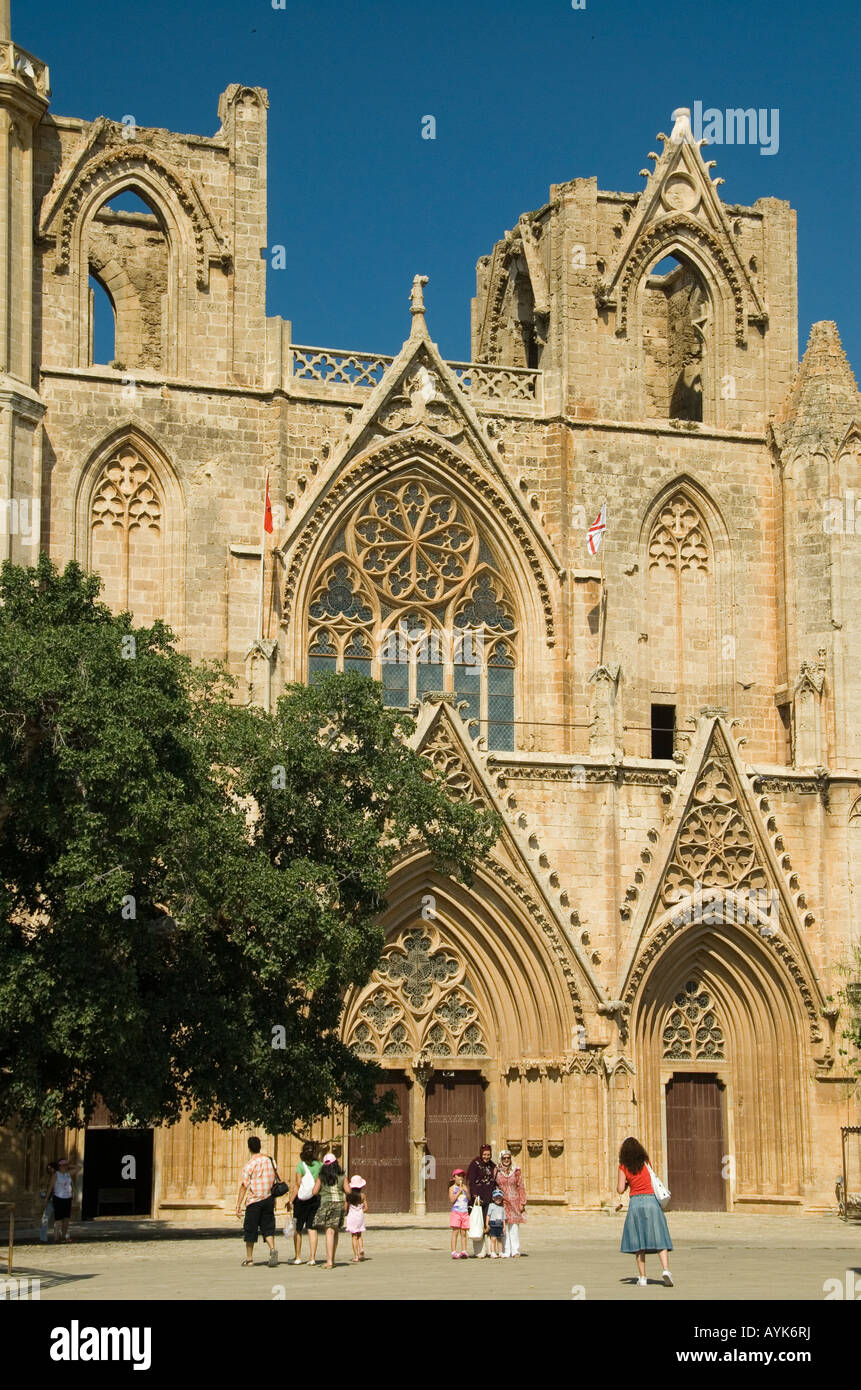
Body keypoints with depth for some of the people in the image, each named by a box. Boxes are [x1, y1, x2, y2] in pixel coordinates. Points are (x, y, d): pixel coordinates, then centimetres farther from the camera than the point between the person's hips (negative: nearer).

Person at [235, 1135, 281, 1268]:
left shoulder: (250, 1165, -11)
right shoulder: (270, 1160, 4)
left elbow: (244, 1186, -12)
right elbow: (277, 1180, 11)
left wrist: (238, 1205, -9)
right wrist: (274, 1199, 20)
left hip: (254, 1201, -4)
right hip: (269, 1198, 4)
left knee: (250, 1229, 7)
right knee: (268, 1227, 7)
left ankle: (249, 1258, 14)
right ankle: (272, 1249, -18)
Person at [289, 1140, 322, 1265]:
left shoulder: (301, 1165, -10)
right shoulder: (320, 1165, 0)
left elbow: (298, 1185, -11)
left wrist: (291, 1200, -6)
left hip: (302, 1199, -3)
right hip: (316, 1199, 3)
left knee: (298, 1229, 10)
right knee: (312, 1228, 7)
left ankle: (298, 1257, 12)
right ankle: (312, 1258, 0)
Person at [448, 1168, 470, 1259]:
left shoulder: (465, 1187, 12)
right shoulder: (452, 1188, 2)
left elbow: (469, 1199, 9)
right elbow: (452, 1199, -9)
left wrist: (466, 1191, -6)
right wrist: (459, 1191, -9)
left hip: (465, 1213, 3)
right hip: (456, 1212, -3)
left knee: (463, 1233, 3)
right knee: (455, 1231, -7)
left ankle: (463, 1251, 4)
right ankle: (454, 1252, -8)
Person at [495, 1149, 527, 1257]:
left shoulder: (516, 1171, 5)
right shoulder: (497, 1172, 5)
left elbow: (521, 1187, 5)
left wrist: (522, 1203, 0)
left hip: (514, 1202, 0)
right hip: (502, 1202, 0)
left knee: (514, 1228, -2)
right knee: (504, 1228, -3)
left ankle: (515, 1251, 3)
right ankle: (506, 1252, 1)